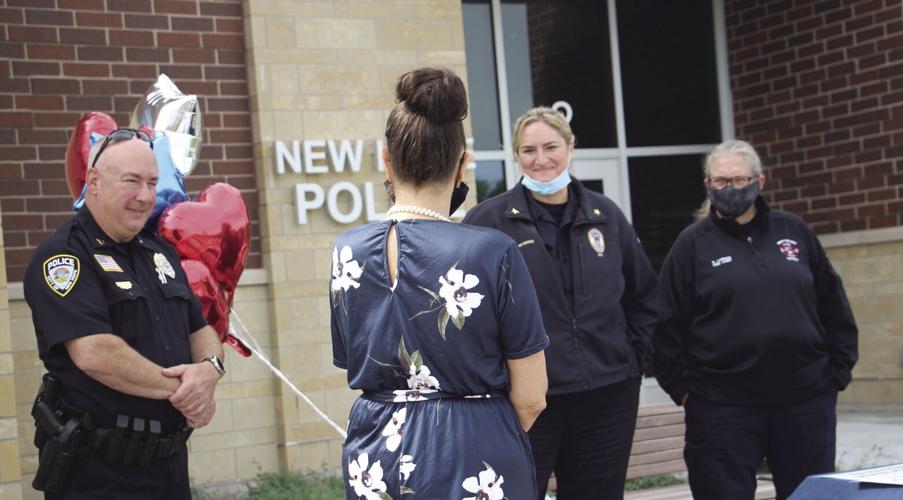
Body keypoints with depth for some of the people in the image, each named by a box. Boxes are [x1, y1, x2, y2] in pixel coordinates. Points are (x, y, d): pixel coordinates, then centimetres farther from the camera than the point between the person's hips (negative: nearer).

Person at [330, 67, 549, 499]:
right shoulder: (494, 253, -15)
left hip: (374, 462, 4)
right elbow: (529, 398, -9)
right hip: (474, 463, -3)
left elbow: (353, 365, 9)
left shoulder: (347, 253, -3)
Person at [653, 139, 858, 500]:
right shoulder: (693, 243, 2)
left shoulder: (794, 232, 9)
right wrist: (681, 388, -5)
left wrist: (839, 370, 7)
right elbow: (669, 323, 0)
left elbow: (832, 304, 13)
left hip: (805, 399, 3)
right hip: (722, 407, -2)